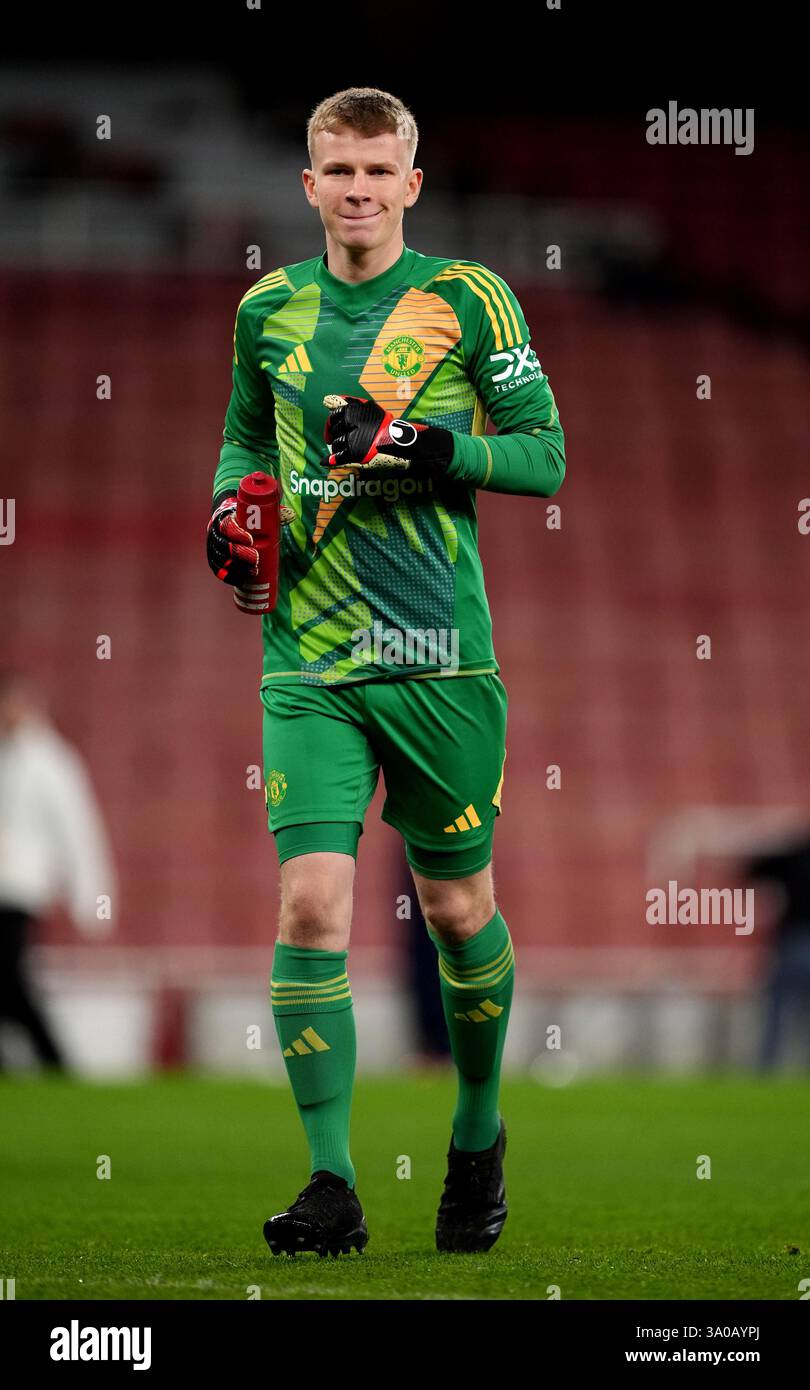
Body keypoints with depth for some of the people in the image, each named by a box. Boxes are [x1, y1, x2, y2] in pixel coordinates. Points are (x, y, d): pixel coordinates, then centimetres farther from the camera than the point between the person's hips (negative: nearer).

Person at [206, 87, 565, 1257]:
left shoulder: (469, 300, 0)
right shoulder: (269, 309, 10)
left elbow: (546, 454, 0)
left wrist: (430, 449, -16)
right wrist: (233, 502, 4)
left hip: (441, 655, -2)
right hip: (308, 656, 2)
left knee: (458, 910, 9)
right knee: (311, 902, -12)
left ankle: (478, 1138, 32)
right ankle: (331, 1184, -9)